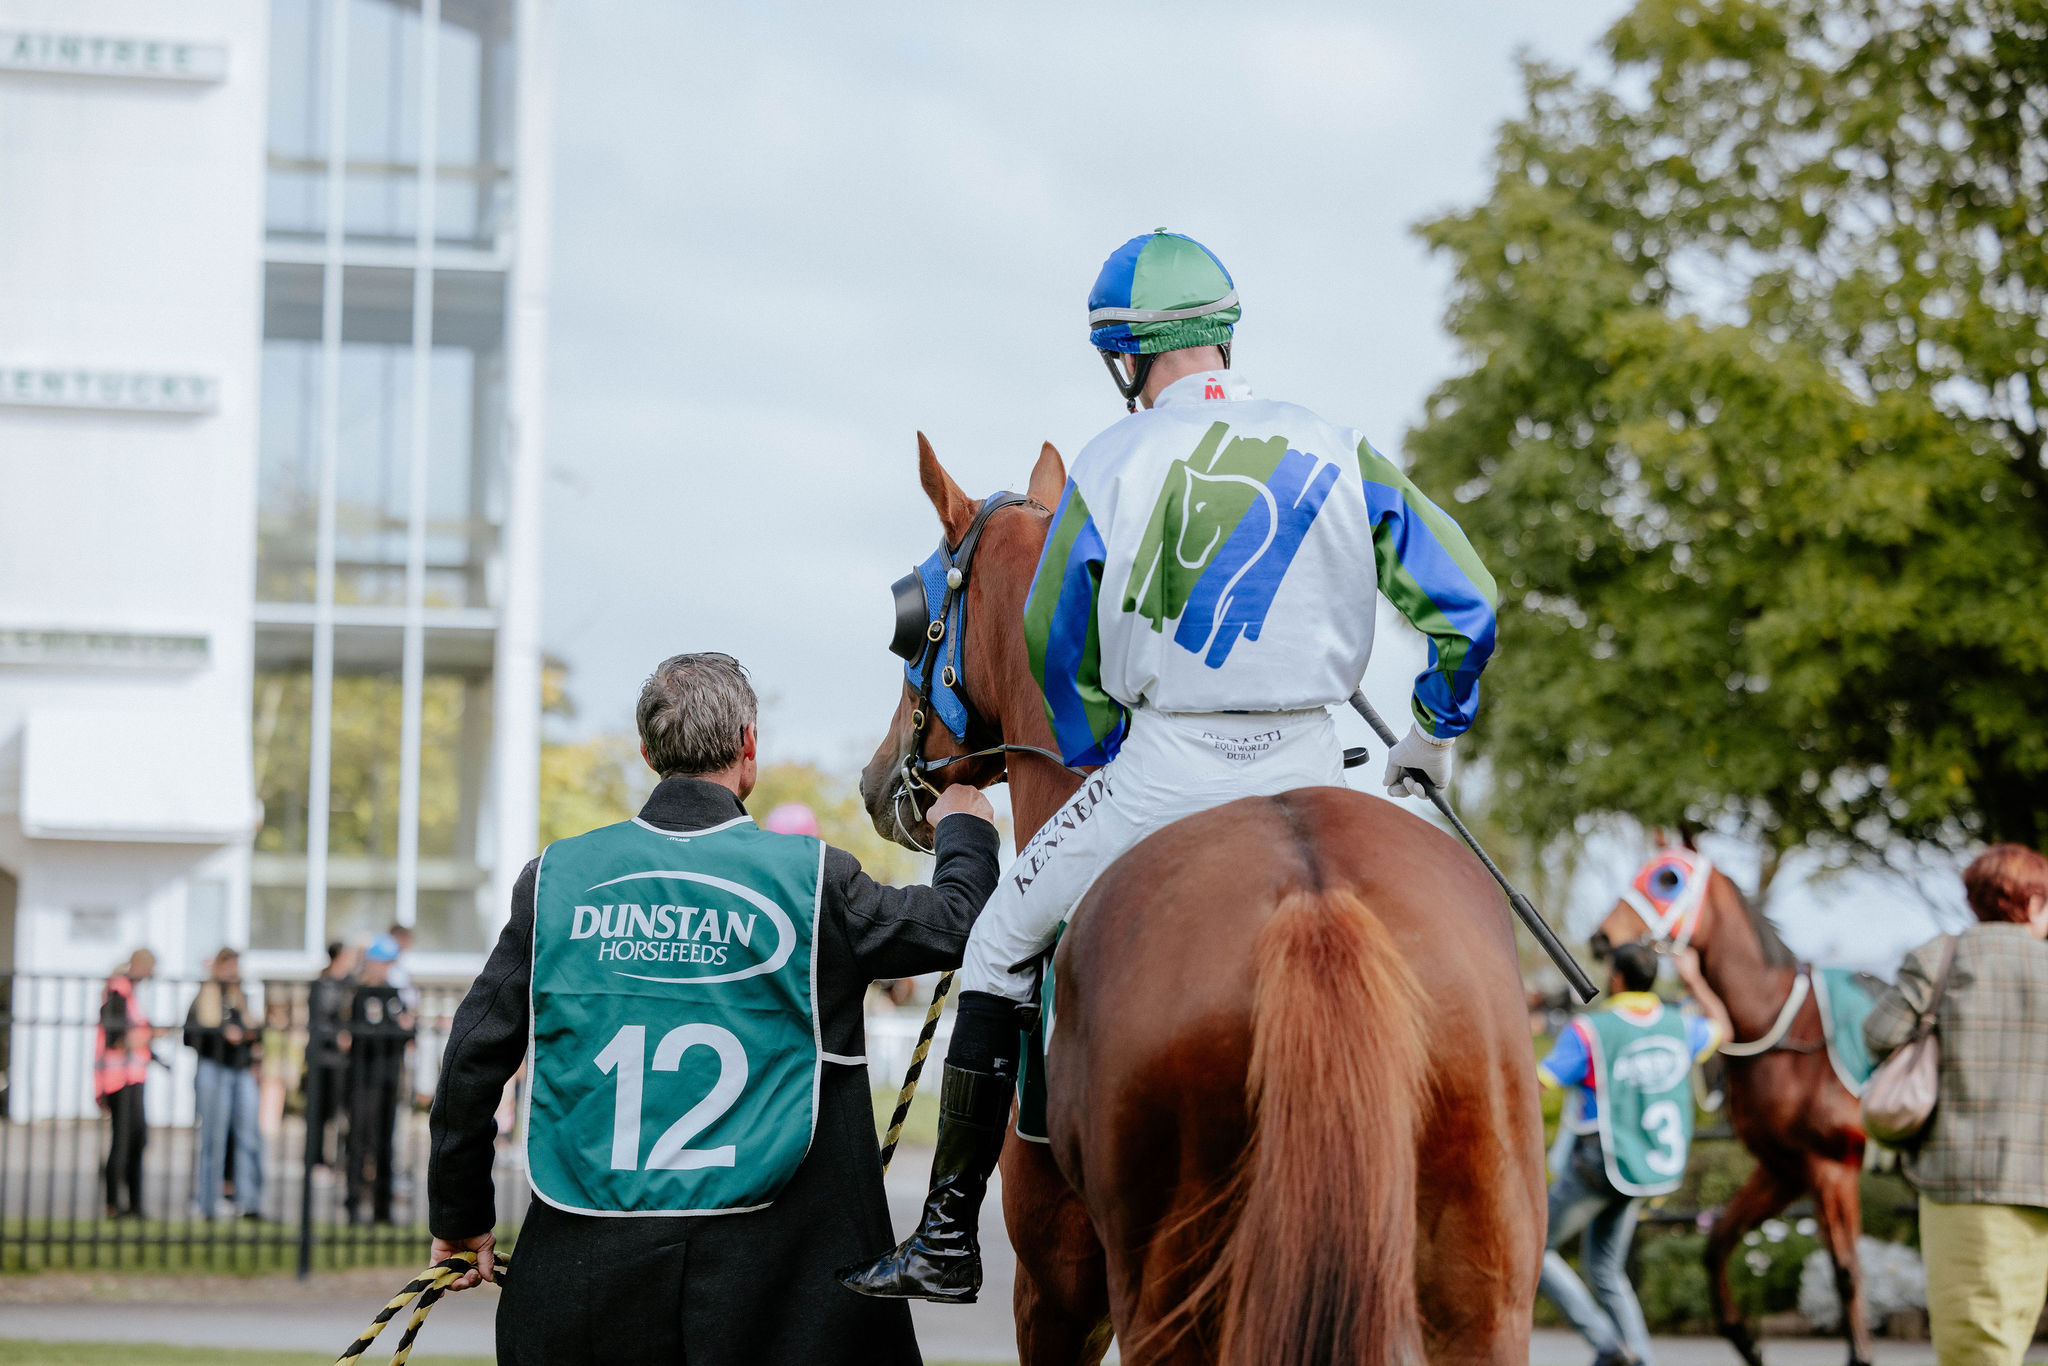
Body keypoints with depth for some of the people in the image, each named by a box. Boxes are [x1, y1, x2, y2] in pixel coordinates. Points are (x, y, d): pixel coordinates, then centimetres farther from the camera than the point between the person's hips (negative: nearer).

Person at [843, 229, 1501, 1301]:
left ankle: (949, 1236, 13)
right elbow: (1463, 599, 3)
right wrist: (1434, 737, 17)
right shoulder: (1337, 453, 4)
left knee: (1000, 945, 14)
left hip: (1167, 766, -2)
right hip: (1310, 769, 2)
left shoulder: (1112, 466, -2)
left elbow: (1057, 649, 4)